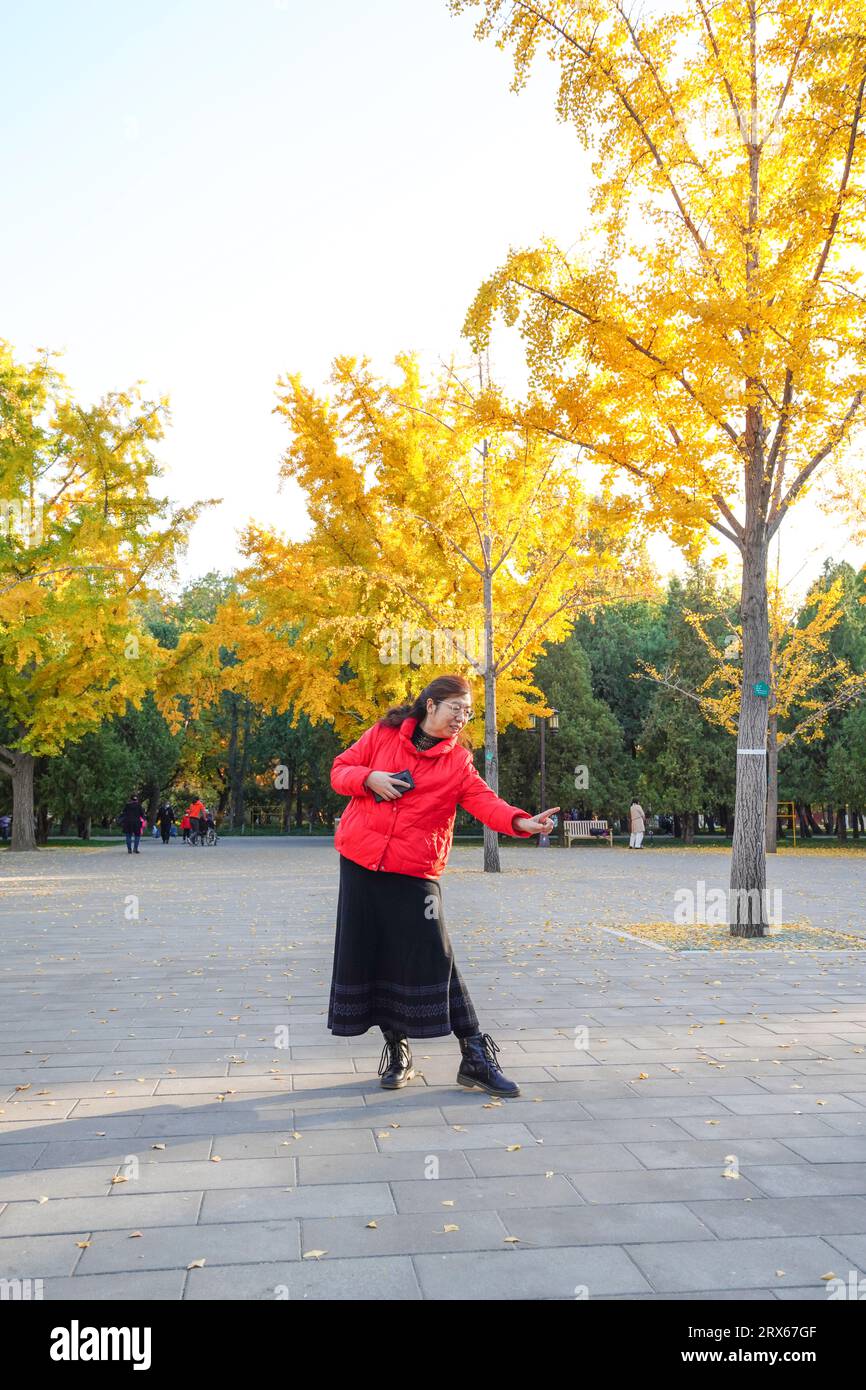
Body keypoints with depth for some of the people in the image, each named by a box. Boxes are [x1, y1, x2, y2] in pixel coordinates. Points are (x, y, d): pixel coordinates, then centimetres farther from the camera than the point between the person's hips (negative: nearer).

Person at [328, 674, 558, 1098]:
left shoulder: (458, 761, 2)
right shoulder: (384, 733, 5)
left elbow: (485, 801, -13)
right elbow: (340, 769, 9)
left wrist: (520, 822, -32)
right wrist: (369, 778, -12)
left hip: (414, 871, -2)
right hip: (360, 860, 2)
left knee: (435, 961, -7)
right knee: (365, 956, 5)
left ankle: (475, 1057, 3)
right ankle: (396, 1048, 21)